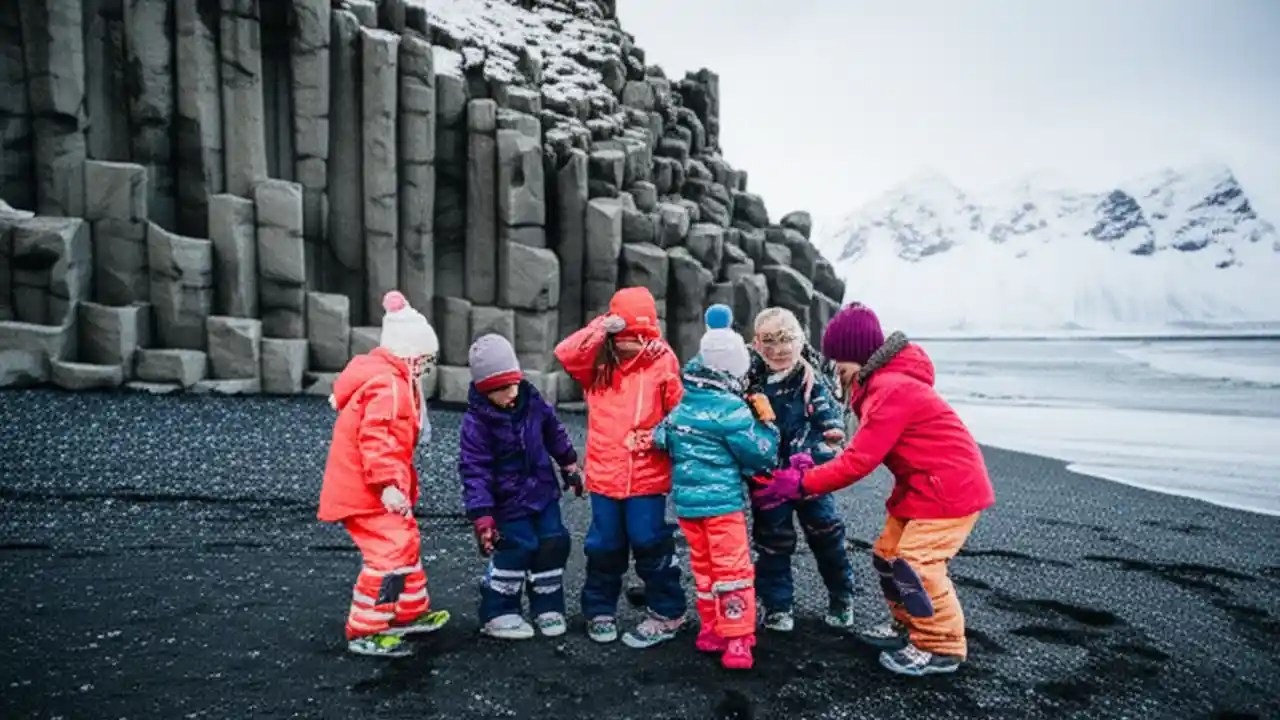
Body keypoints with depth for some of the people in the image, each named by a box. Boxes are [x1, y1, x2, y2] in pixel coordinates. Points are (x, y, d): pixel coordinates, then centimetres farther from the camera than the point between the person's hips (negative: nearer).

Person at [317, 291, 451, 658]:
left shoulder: (387, 377, 14)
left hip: (374, 487, 11)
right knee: (388, 553, -10)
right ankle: (365, 631, 1)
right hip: (368, 489, -11)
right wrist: (388, 484, -32)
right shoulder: (388, 384, -20)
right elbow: (375, 438, -30)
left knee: (404, 542, 20)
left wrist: (399, 481, 25)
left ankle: (411, 612, 33)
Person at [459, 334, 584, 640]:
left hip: (543, 491, 5)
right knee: (516, 551, -5)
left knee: (553, 544, 8)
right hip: (509, 500, -5)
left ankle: (548, 607, 26)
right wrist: (482, 517, -26)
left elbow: (554, 432, 10)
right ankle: (497, 614, 17)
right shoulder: (476, 420, -22)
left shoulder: (532, 399, -7)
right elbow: (475, 471, -22)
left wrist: (569, 465, 18)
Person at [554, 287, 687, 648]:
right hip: (605, 474, 3)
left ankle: (666, 614, 22)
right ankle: (600, 611, 33)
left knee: (650, 543, 3)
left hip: (648, 475, -3)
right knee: (604, 546, 14)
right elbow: (565, 354, -16)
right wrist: (601, 329, -22)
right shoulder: (598, 363, 2)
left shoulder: (663, 362, -5)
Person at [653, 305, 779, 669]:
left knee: (703, 568, 18)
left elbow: (664, 441, 14)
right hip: (721, 501, -7)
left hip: (686, 500, 7)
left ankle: (712, 630, 29)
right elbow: (762, 454, -9)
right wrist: (767, 421, 4)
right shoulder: (731, 409, -16)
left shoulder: (683, 404, 5)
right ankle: (736, 640, 6)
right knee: (732, 571, 2)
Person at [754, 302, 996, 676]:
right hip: (923, 484, 10)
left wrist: (802, 484, -21)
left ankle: (941, 648, 8)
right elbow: (864, 451, 4)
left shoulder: (891, 390, -25)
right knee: (888, 554, 13)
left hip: (951, 485, -10)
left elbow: (861, 460, -27)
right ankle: (908, 627, 31)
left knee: (914, 564, -9)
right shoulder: (883, 383, 8)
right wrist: (813, 469, -9)